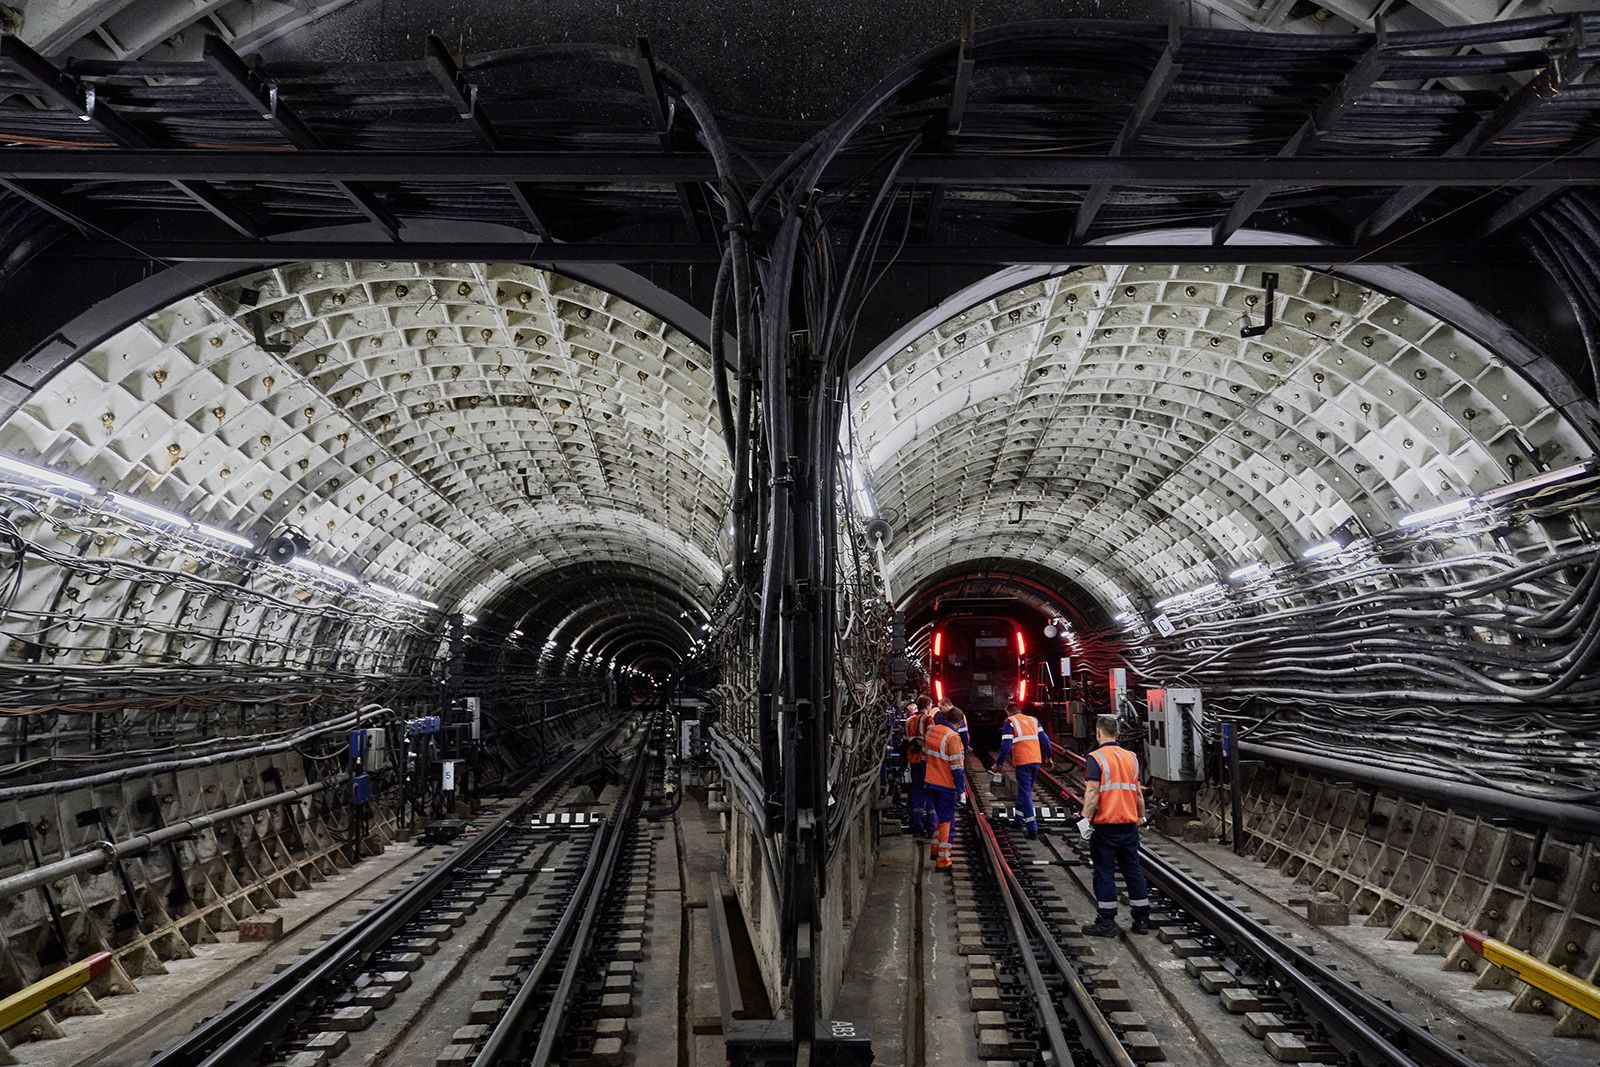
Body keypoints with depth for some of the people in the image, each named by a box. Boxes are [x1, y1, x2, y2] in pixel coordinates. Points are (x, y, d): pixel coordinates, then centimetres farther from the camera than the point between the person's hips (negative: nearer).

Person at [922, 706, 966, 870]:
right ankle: (942, 860, 9)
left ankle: (935, 849, 32)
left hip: (932, 782, 7)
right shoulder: (953, 737, -20)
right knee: (947, 821, 4)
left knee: (942, 816, 24)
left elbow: (925, 752, 15)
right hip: (947, 785, -7)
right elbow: (957, 767, -20)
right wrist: (961, 790, -15)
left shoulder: (931, 731, 3)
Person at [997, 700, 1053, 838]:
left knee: (1025, 793, -4)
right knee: (1026, 789, 22)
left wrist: (1000, 762, -3)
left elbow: (1006, 744, -10)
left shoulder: (1010, 722, -1)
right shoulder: (1034, 720, 16)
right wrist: (1048, 757, 21)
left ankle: (1032, 828, -12)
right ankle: (1019, 818, 36)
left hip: (1022, 762, -6)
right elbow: (1044, 739, 12)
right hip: (1036, 760, 6)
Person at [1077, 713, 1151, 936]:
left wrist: (1085, 820, -16)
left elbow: (1092, 793, -18)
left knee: (1104, 872, 1)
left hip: (1105, 824, -6)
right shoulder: (1131, 757, 8)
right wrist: (1141, 817, 23)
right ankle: (1142, 920, 18)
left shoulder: (1096, 758, -11)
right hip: (1129, 824, 6)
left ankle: (1107, 922, 4)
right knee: (1133, 870, 13)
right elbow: (1138, 792, 13)